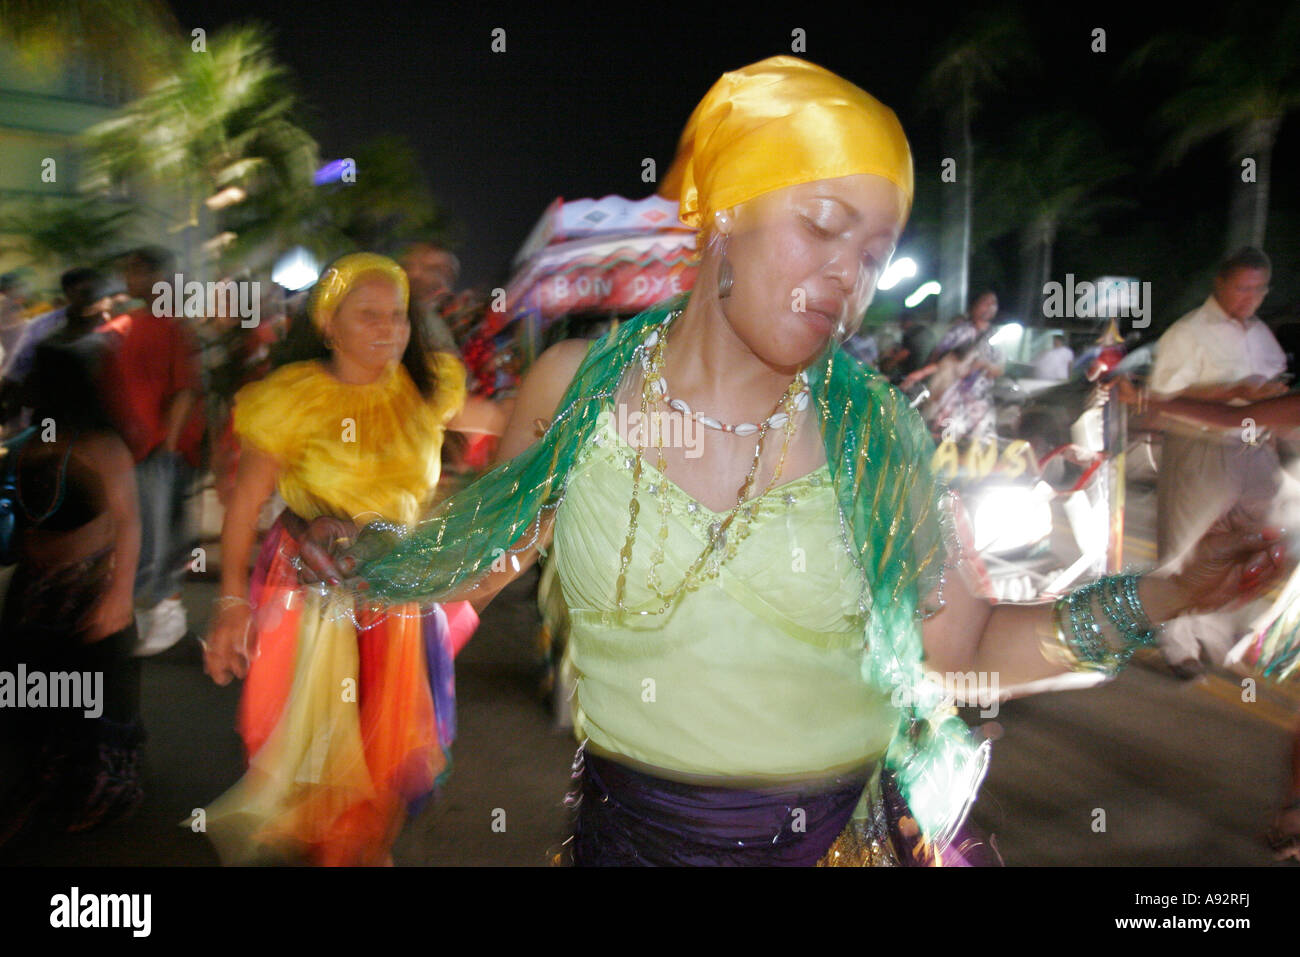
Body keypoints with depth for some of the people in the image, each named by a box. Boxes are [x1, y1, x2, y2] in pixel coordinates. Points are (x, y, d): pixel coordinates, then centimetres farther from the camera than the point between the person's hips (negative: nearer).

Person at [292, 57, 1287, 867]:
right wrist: (371, 560, -12)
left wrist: (1162, 595, -14)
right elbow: (480, 557, 4)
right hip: (628, 830, 1)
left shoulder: (873, 429, -11)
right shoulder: (575, 387, -10)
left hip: (843, 837, 0)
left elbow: (964, 643, -6)